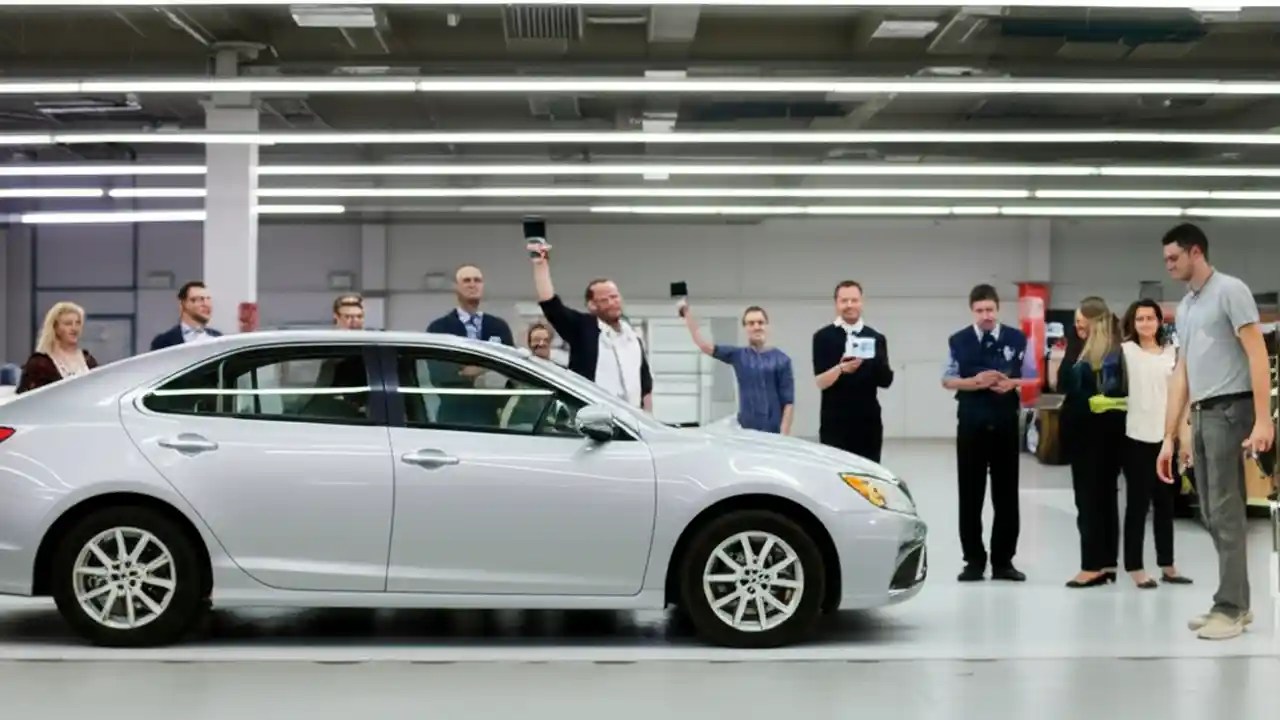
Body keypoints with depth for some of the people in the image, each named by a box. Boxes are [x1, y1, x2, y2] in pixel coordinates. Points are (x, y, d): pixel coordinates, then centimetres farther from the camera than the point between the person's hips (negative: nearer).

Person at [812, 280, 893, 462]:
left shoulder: (876, 338, 9)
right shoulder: (824, 337, 0)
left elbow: (886, 380, 2)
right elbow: (820, 381, -7)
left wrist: (874, 360, -18)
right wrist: (841, 368, -28)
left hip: (868, 422, 3)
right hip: (834, 424, -3)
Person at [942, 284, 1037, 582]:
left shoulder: (1017, 339, 1)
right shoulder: (958, 341, 1)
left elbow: (1032, 378, 6)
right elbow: (947, 380, 4)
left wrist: (1012, 383, -14)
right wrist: (974, 382, -14)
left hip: (1005, 423, 0)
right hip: (971, 423, 0)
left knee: (1006, 492, 5)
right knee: (970, 493, 4)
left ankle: (1003, 560, 14)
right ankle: (974, 561, 12)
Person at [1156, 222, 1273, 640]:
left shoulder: (1230, 291, -4)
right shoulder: (1184, 307, 19)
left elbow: (1257, 355, -11)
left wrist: (1263, 420, -19)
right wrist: (1169, 438, 15)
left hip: (1230, 409, -8)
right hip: (1201, 415, 8)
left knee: (1226, 513, -7)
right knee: (1212, 515, 9)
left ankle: (1230, 608, -3)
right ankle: (1236, 603, 16)